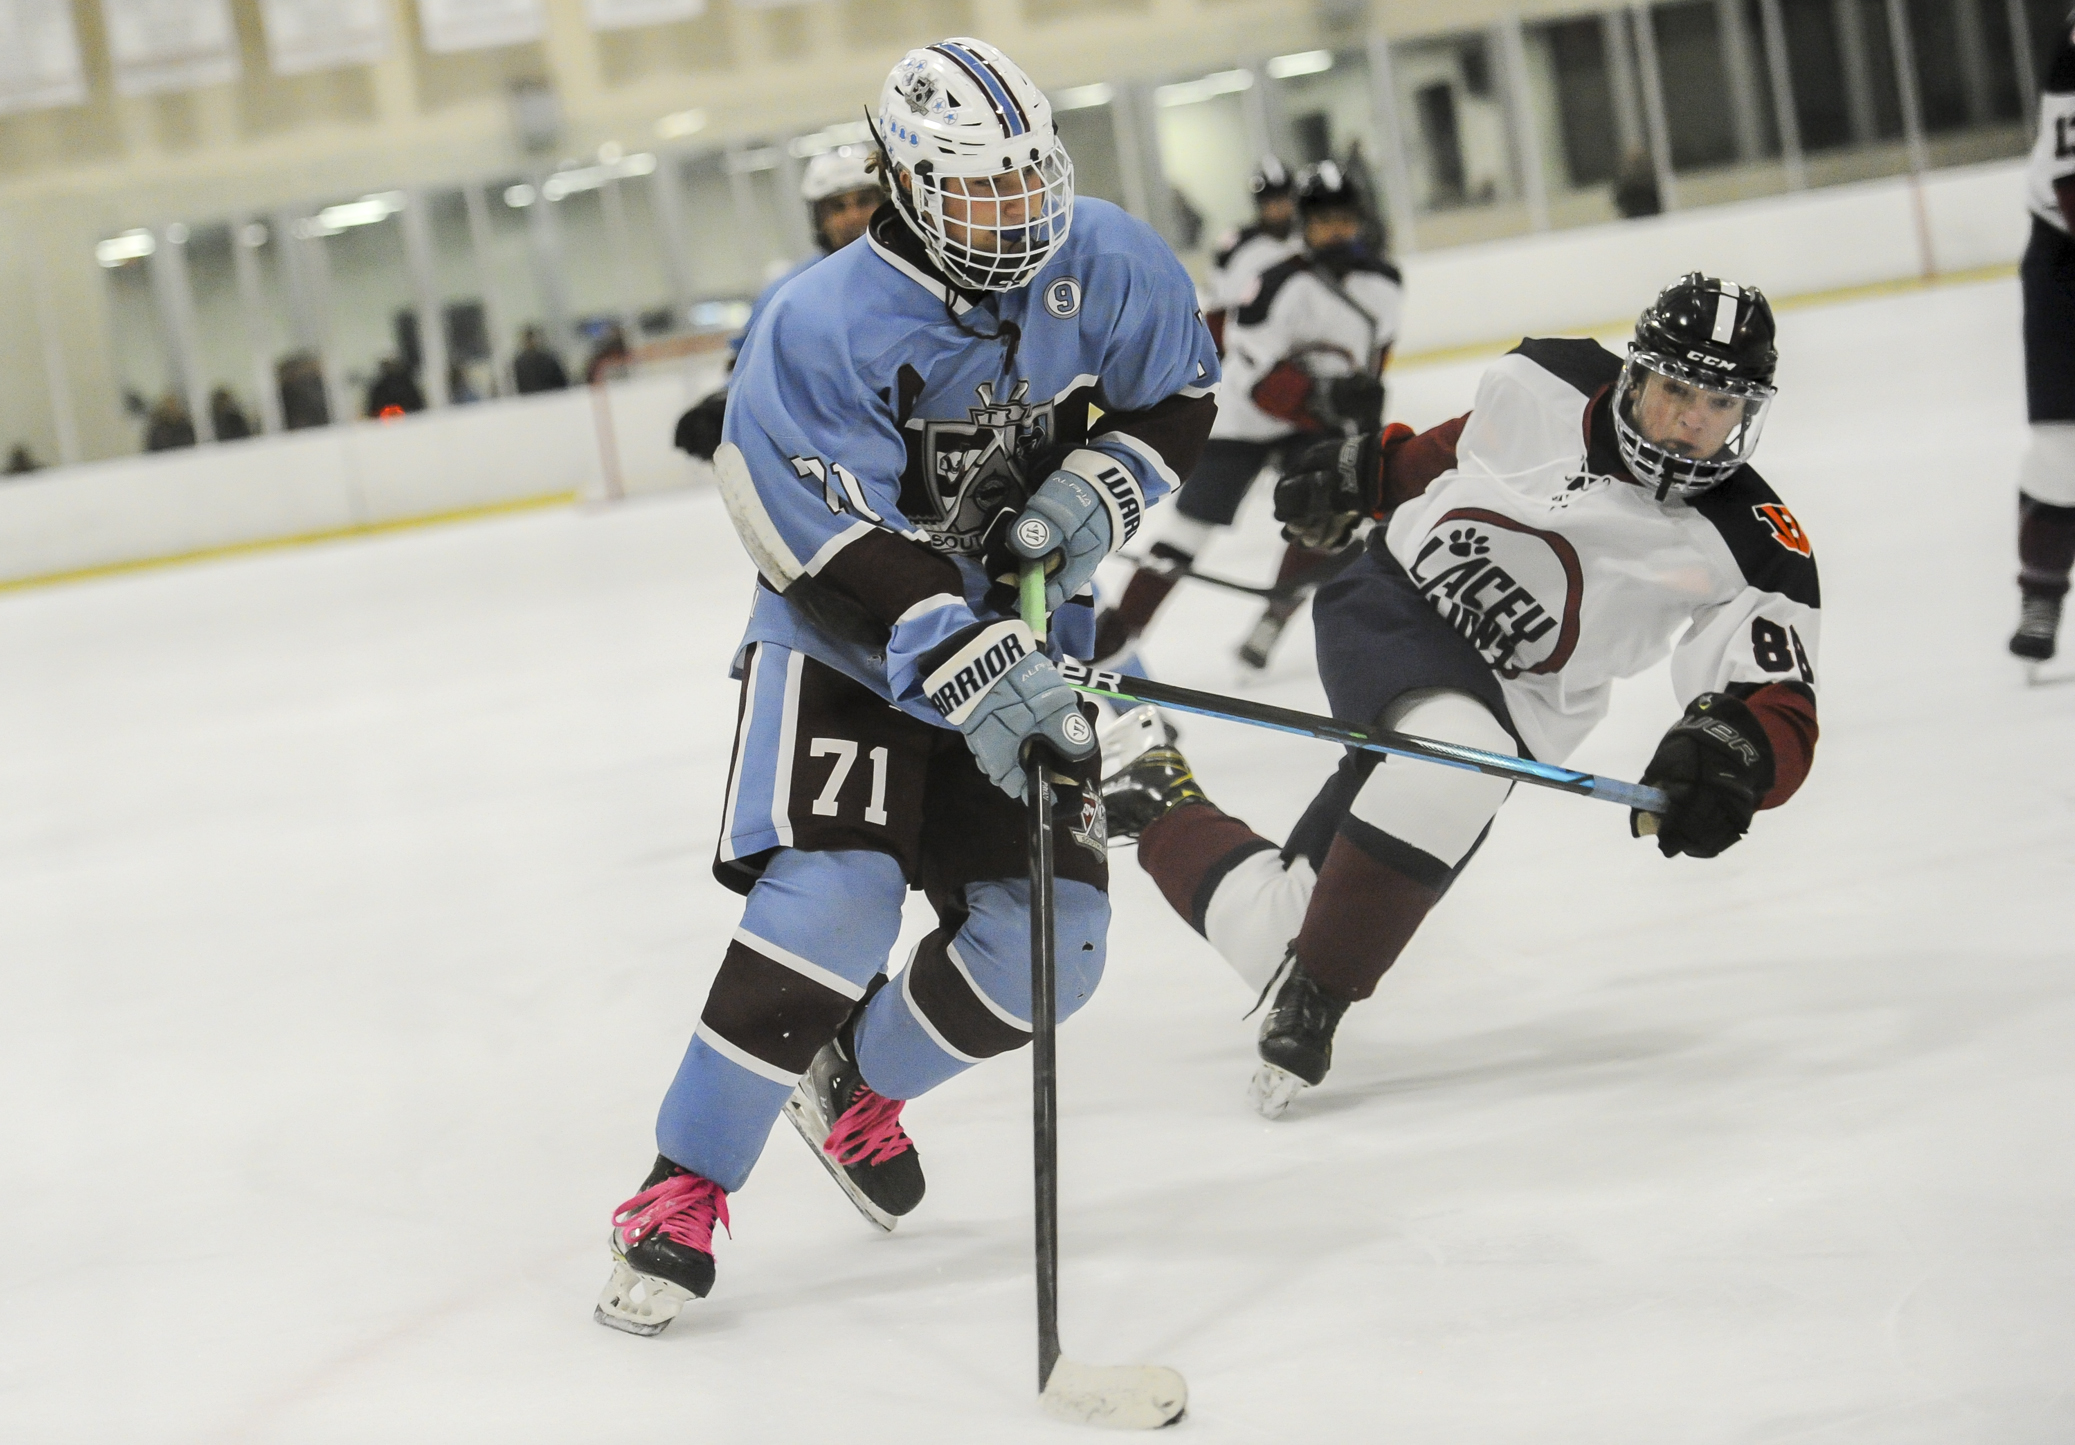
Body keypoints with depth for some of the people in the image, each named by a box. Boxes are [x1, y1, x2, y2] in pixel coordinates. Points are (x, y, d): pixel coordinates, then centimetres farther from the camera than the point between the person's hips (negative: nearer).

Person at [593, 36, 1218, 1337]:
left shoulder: (1106, 266, -10)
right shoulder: (821, 329, -24)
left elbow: (1179, 396, 7)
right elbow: (842, 558, -27)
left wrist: (1098, 490, -13)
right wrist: (970, 669, -38)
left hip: (1020, 650, 5)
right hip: (847, 651, -5)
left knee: (1047, 943, -3)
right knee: (832, 908, -24)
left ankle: (854, 1091, 26)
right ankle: (683, 1194, -11)